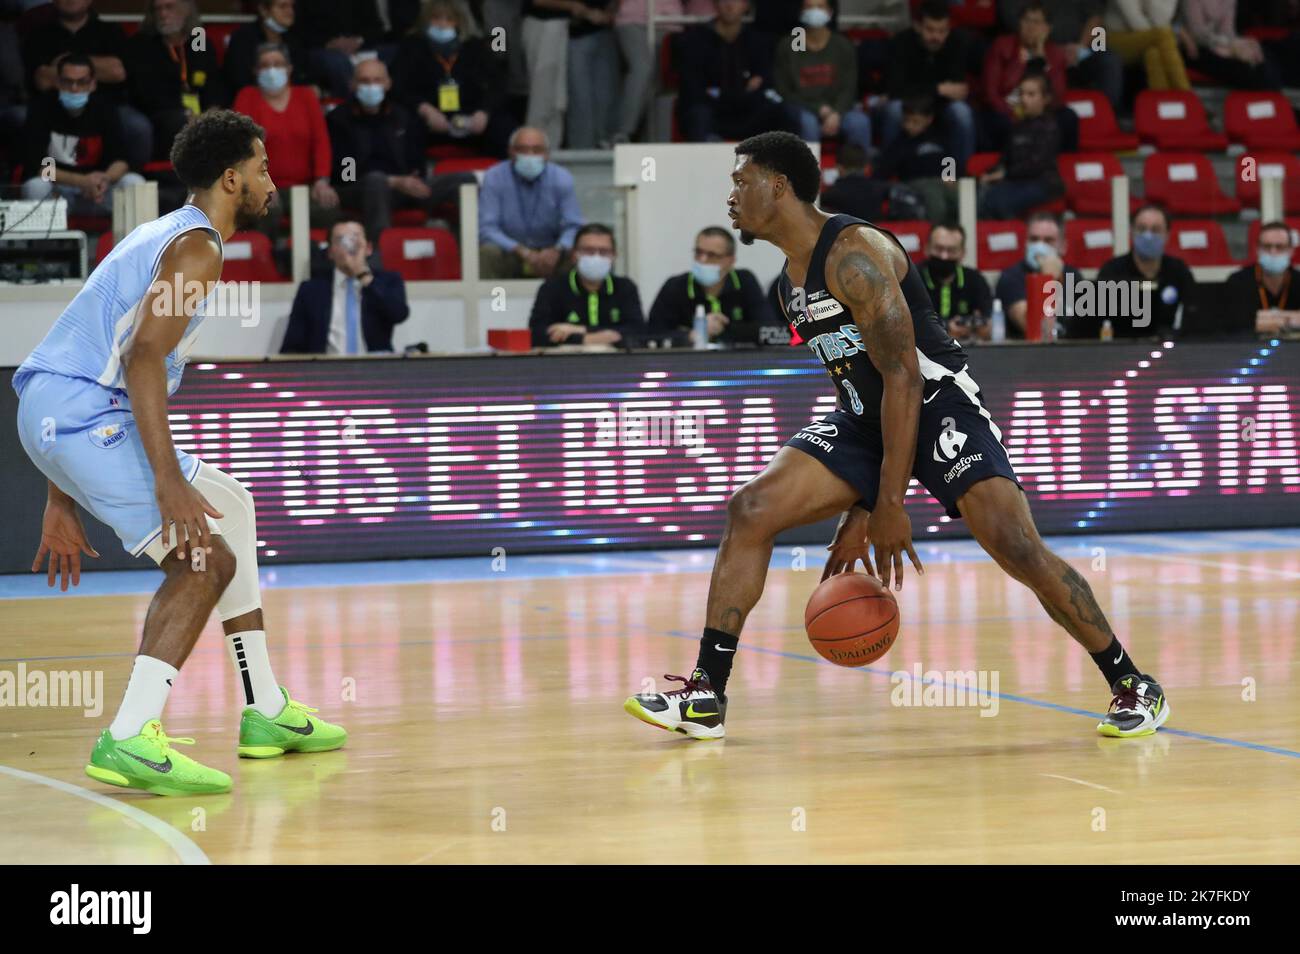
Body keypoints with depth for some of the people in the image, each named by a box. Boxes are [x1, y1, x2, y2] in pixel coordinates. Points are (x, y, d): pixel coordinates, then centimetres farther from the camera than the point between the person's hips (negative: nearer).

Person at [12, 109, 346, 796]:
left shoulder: (159, 237, 24)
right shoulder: (197, 246, -7)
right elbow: (143, 355, -21)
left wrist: (60, 501, 25)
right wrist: (169, 481, -27)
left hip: (52, 409, 10)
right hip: (85, 413, -10)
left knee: (231, 507, 20)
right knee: (205, 560, -13)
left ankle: (265, 712, 23)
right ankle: (129, 741, -23)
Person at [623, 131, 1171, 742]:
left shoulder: (853, 253, -18)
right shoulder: (791, 283, 11)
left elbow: (903, 377, -22)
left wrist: (889, 505, -24)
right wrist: (857, 513, 17)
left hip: (938, 402, -8)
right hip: (868, 416, 9)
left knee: (1016, 547, -22)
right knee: (750, 511, -6)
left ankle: (1133, 686, -7)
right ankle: (706, 695, -4)